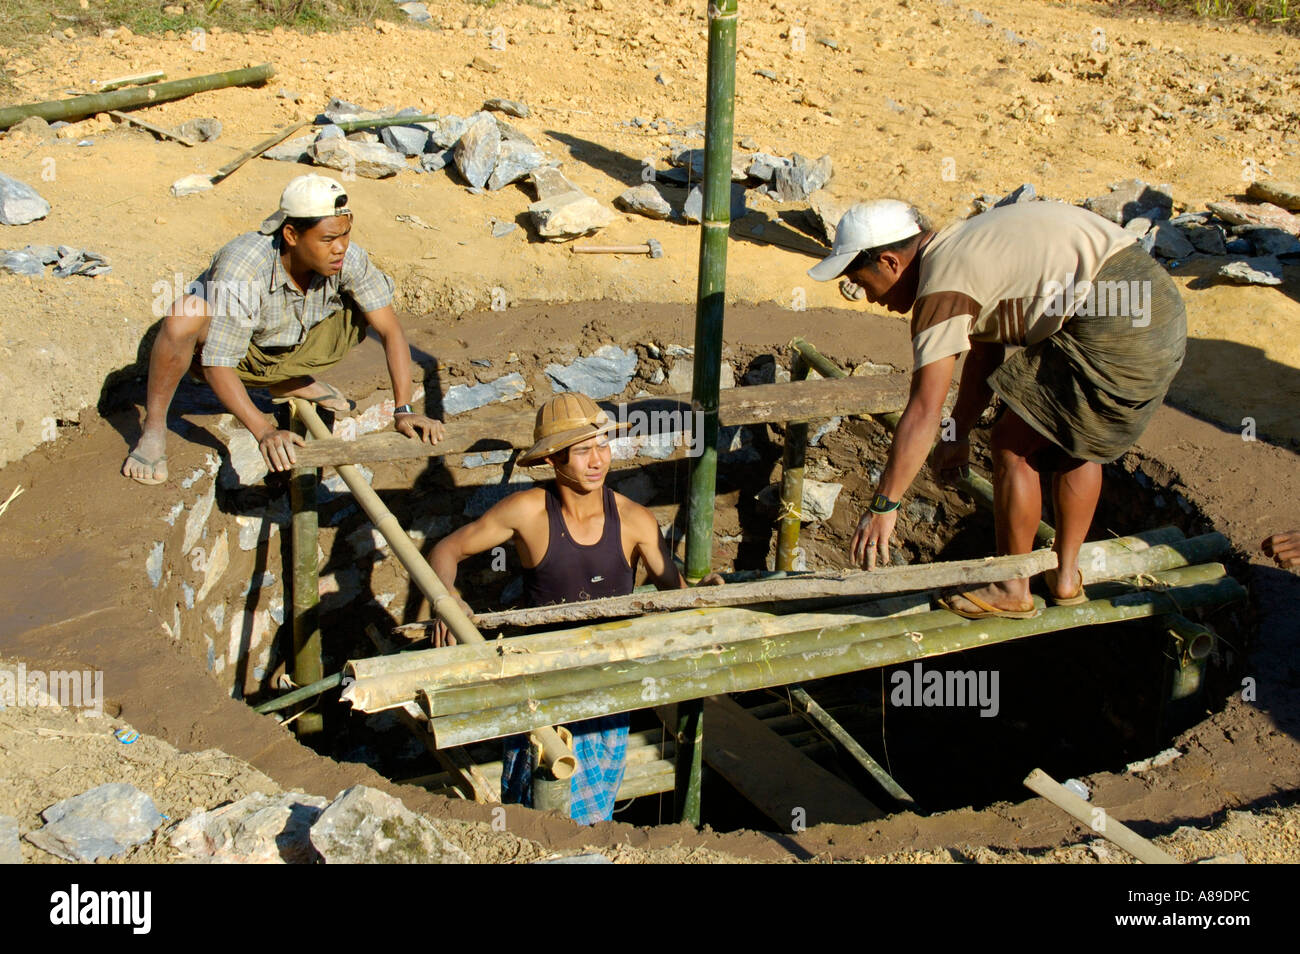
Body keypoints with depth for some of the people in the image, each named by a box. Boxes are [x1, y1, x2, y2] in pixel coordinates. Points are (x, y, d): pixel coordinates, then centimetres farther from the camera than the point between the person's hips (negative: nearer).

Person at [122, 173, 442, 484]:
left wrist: (403, 410, -32)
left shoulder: (348, 257, -26)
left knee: (364, 312, -12)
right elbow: (217, 365, -34)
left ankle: (291, 383, 11)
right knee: (182, 318, -37)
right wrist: (265, 432, -45)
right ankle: (154, 427, -13)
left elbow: (391, 329, -22)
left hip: (289, 350, 5)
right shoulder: (243, 267, -36)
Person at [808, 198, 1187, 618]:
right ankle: (1065, 576, 33)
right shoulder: (965, 247, 19)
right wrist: (958, 434, 33)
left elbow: (923, 413, -14)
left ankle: (1011, 590, 17)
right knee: (1074, 440, 23)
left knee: (1013, 444, 3)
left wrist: (883, 506, -9)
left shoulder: (943, 283, -10)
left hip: (1113, 327, -10)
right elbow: (985, 354, 28)